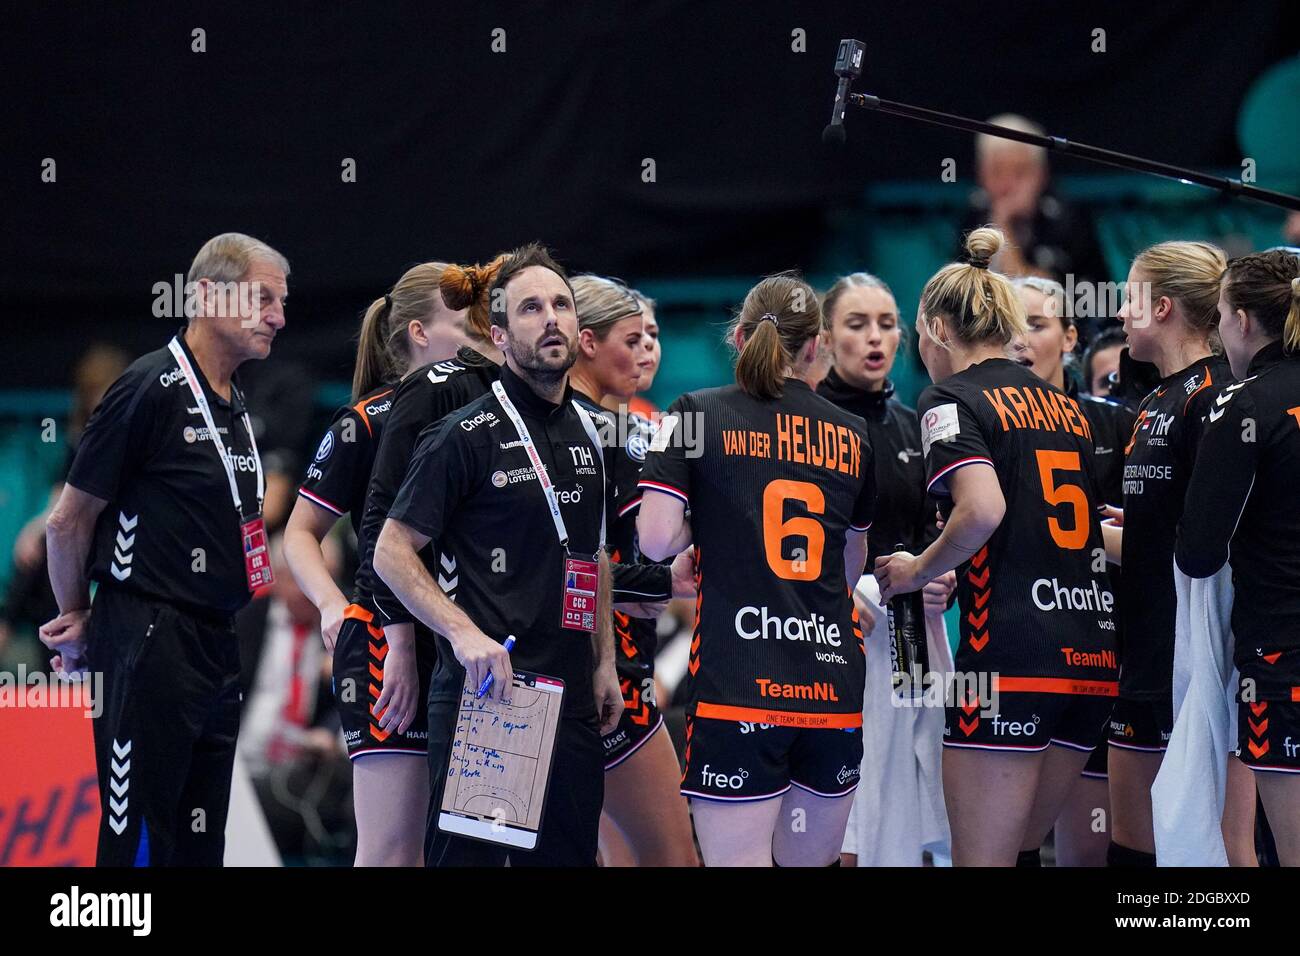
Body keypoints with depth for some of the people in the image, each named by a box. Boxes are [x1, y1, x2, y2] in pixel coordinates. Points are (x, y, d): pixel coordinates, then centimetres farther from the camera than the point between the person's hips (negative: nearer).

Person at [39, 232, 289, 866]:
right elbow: (68, 521, -8)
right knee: (138, 844, -8)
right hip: (148, 645, -9)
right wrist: (78, 620, 4)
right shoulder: (151, 388, -12)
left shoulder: (233, 404, 14)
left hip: (215, 644, 9)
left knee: (200, 844, 9)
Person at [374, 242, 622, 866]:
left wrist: (605, 662, 16)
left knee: (569, 852, 7)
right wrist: (463, 633, -20)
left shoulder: (586, 434, 13)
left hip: (572, 699, 6)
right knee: (466, 854, -4)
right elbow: (392, 552, -8)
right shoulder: (467, 435, -8)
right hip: (481, 696, -6)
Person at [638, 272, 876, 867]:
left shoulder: (695, 415, 1)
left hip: (737, 682, -4)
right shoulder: (850, 435, 13)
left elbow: (657, 540, -7)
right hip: (833, 683, 4)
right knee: (812, 862, 15)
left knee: (737, 859, -6)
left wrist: (704, 523, 13)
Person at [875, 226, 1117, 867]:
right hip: (1091, 657, 7)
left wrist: (918, 569, -3)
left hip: (1010, 653, -7)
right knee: (1022, 848, 17)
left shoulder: (951, 398, -2)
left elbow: (982, 509, -20)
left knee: (982, 860, -5)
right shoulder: (1066, 407, 19)